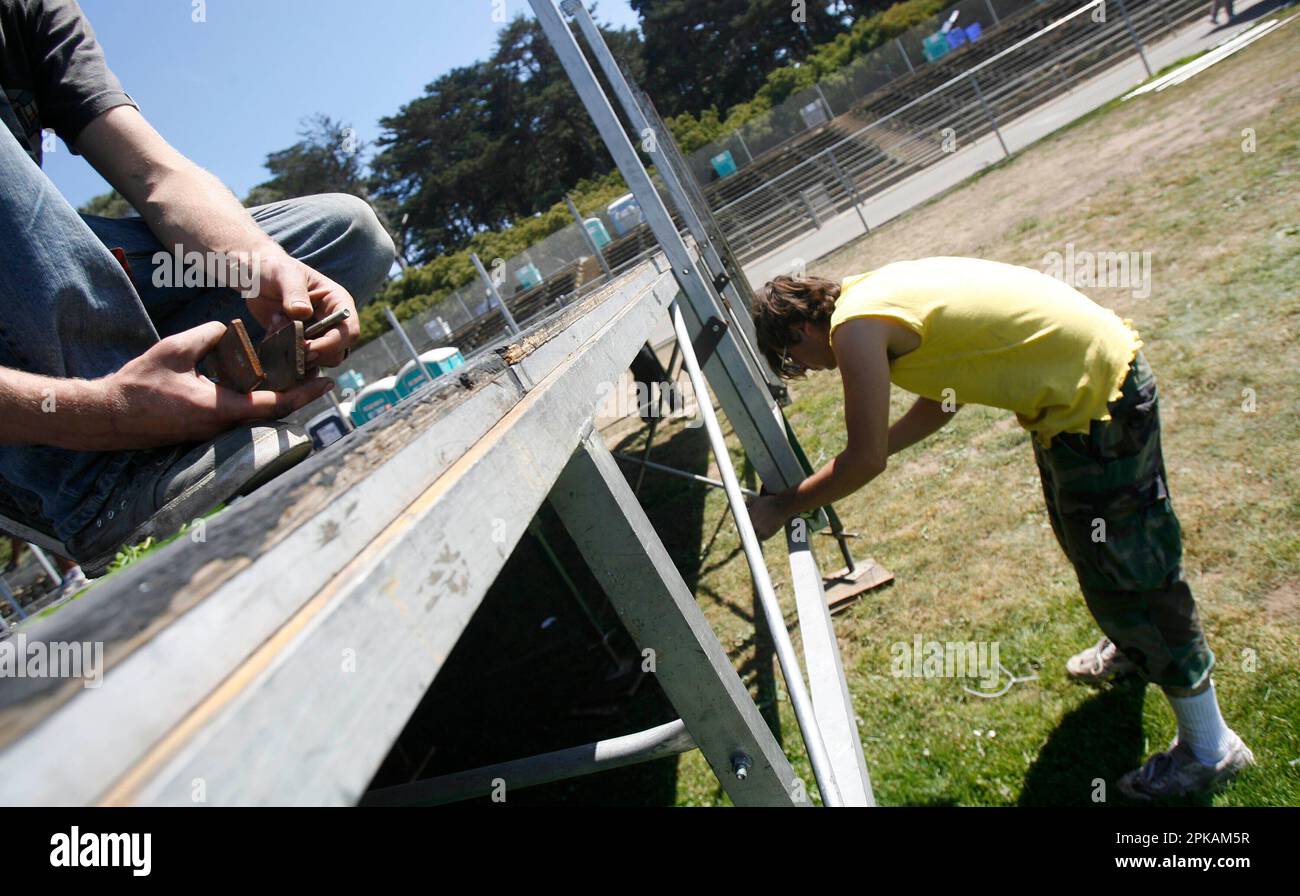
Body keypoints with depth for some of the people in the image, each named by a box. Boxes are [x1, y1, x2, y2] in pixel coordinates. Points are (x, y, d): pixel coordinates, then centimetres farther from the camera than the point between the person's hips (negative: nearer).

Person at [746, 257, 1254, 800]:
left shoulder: (854, 326, -21)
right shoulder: (873, 294, 8)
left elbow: (866, 459, -18)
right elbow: (941, 399, 15)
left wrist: (783, 507, -5)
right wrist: (833, 476, 16)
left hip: (1099, 398, -10)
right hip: (1078, 374, 10)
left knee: (1125, 570, 3)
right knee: (1081, 538, 29)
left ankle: (1210, 747, 21)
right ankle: (1129, 646, 55)